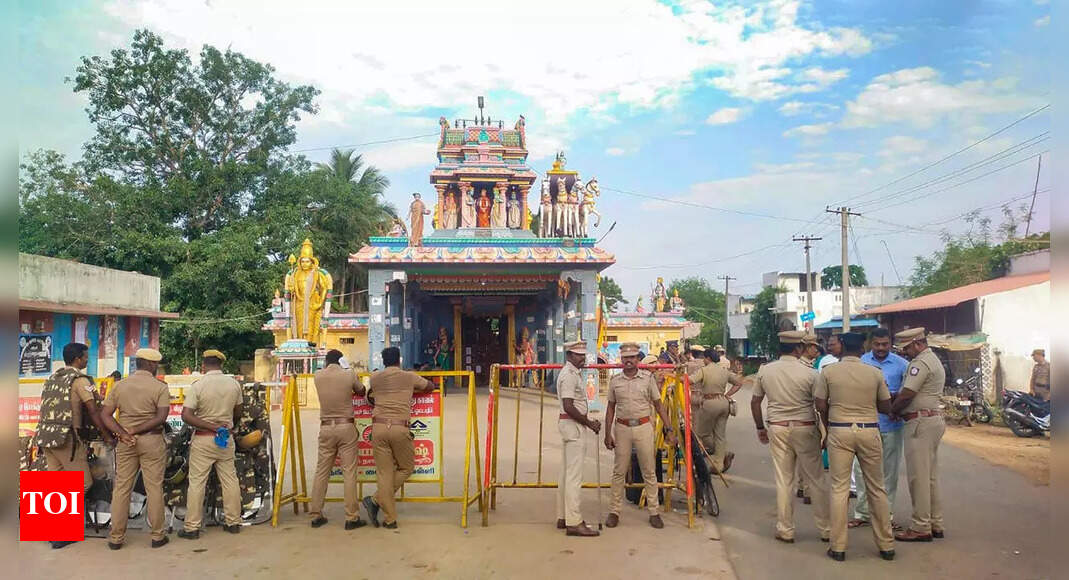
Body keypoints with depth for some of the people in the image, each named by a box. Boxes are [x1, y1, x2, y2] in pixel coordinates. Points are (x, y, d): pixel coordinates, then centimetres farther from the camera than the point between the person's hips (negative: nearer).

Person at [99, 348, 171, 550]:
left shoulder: (119, 385, 6)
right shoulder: (160, 387, -7)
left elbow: (105, 414, 0)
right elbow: (161, 418, -16)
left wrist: (123, 433, -9)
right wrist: (136, 431, -10)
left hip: (125, 443, 3)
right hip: (152, 441, -3)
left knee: (121, 488, 10)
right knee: (154, 488, 4)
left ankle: (116, 537, 14)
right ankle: (157, 535, 10)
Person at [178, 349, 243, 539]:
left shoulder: (197, 386, -12)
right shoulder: (234, 384, 0)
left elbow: (186, 416, -19)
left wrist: (211, 427, -16)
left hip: (203, 439, -4)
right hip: (226, 438, 4)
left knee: (196, 483, 4)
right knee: (230, 480, 11)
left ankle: (192, 527, 8)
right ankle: (234, 522, 18)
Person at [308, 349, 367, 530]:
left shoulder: (318, 376, 2)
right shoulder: (349, 375, -4)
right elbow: (361, 392, 14)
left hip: (326, 428, 3)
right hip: (346, 427, -3)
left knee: (321, 472, 10)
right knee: (349, 473, -1)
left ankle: (316, 515, 16)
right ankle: (351, 518, 1)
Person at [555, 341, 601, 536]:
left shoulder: (573, 373, 16)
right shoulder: (569, 375, -16)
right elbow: (568, 407, -23)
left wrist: (589, 421, 10)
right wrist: (589, 423, -15)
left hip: (570, 425, 11)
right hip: (572, 425, -11)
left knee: (566, 474, 14)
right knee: (574, 475, -9)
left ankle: (563, 517, 21)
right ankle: (573, 522, -7)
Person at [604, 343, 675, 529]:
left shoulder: (647, 378, 0)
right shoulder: (615, 380, 5)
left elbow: (658, 405, 4)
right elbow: (611, 408, 9)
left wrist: (668, 430, -1)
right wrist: (607, 434, 5)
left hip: (644, 427, -1)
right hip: (622, 428, 1)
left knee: (649, 472, 5)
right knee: (619, 472, 6)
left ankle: (654, 512, 14)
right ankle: (614, 511, 14)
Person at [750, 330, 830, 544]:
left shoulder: (764, 371, -1)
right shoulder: (809, 374, -11)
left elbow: (755, 401, 6)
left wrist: (760, 427, 18)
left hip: (778, 429, 3)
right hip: (805, 429, -2)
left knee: (783, 481, 9)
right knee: (816, 480, 10)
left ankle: (785, 530, 15)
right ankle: (825, 529, 19)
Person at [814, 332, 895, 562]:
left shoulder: (828, 372, -3)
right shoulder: (875, 373, 0)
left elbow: (821, 405, -2)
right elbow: (886, 407, 6)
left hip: (839, 431, -1)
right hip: (869, 431, 1)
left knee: (839, 488, 3)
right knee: (876, 489, 13)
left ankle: (838, 547, 5)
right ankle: (886, 545, 20)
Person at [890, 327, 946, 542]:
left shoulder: (921, 363, -15)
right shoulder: (934, 360, 20)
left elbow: (906, 395, -18)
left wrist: (892, 410, -2)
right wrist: (898, 408, 9)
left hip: (921, 423, -11)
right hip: (933, 419, 11)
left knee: (918, 476, -5)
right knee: (931, 475, 14)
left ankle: (921, 528, -1)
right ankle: (935, 524, 20)